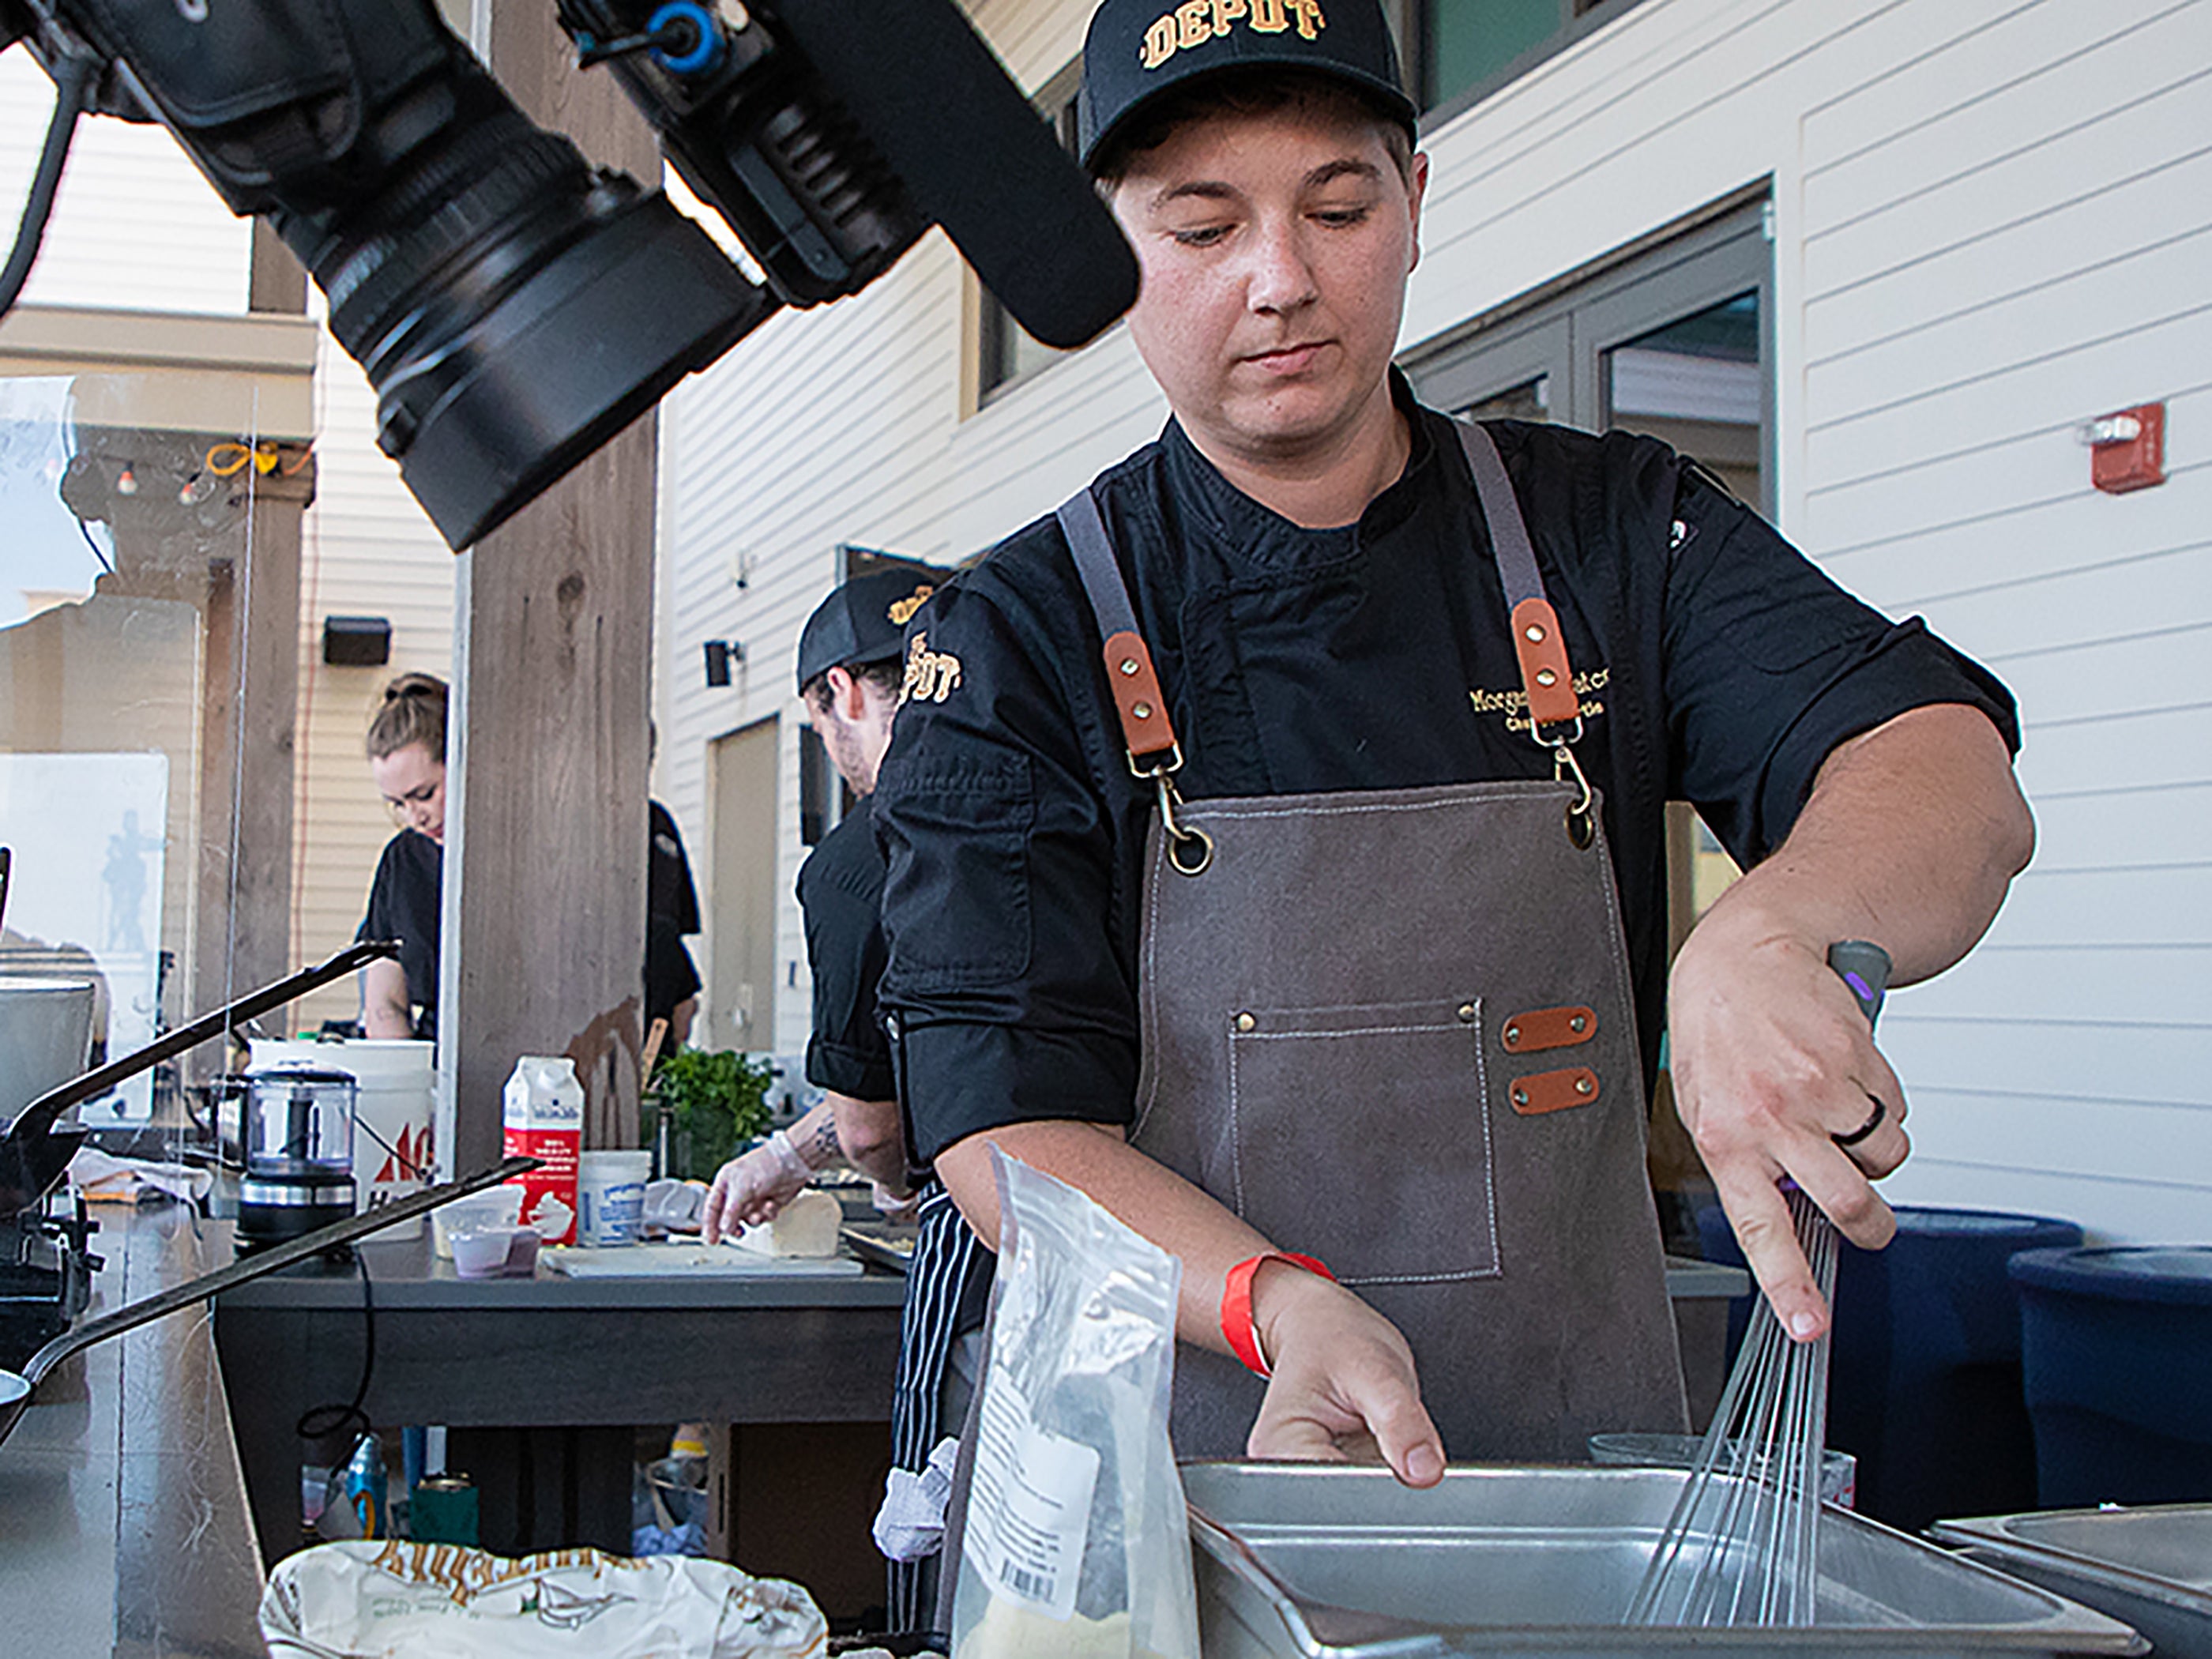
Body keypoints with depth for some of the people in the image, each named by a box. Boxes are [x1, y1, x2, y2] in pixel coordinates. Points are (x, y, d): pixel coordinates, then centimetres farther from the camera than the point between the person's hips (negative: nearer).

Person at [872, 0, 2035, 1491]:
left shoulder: (1616, 533, 7)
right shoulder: (1014, 643, 1)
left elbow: (1959, 787, -7)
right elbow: (1005, 1122, -6)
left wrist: (1769, 939, -29)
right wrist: (1280, 1304, -24)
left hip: (1585, 1470, 2)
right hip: (1187, 1479, -1)